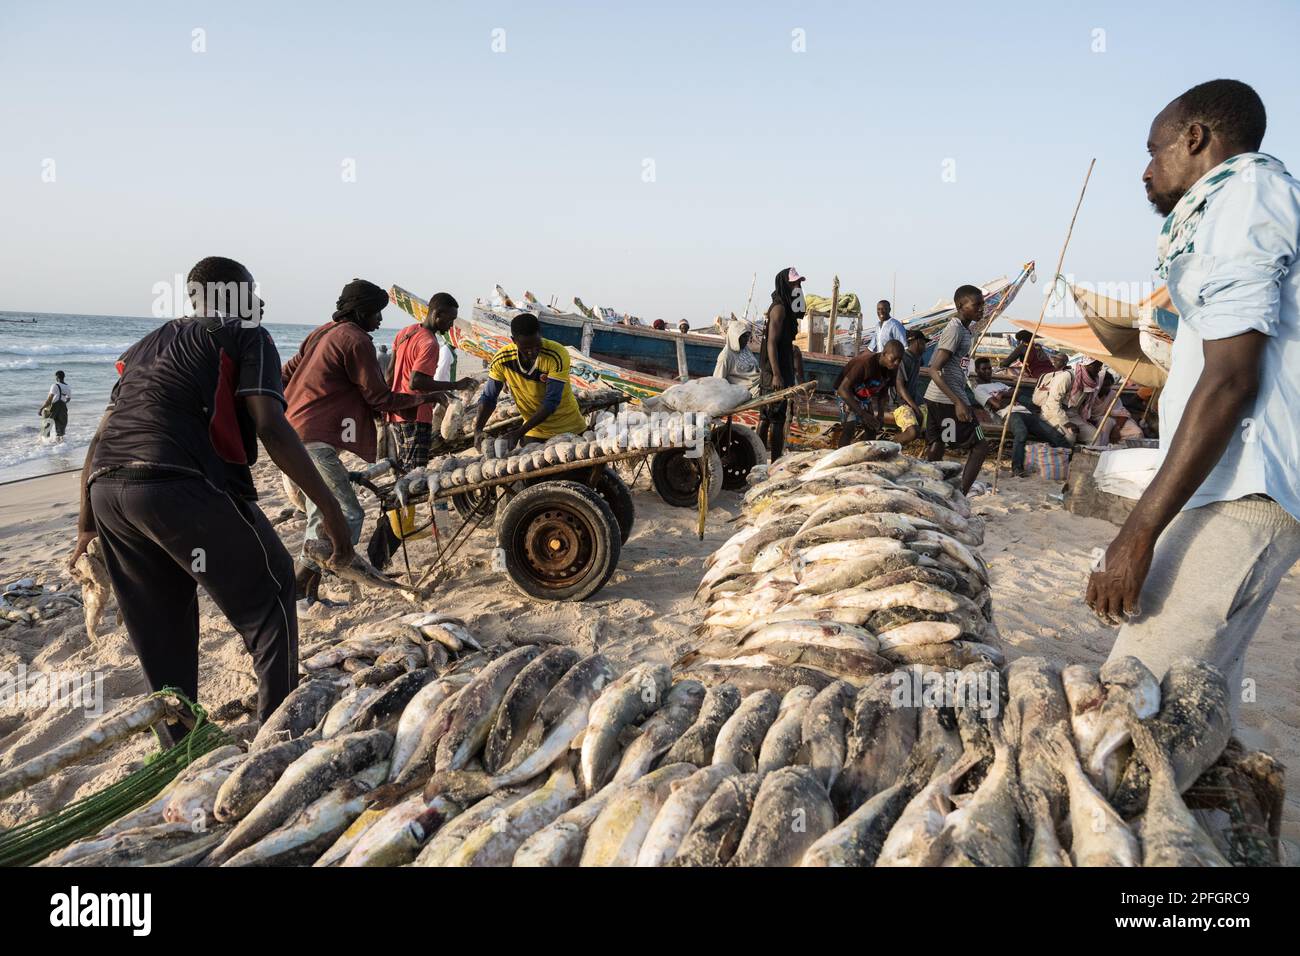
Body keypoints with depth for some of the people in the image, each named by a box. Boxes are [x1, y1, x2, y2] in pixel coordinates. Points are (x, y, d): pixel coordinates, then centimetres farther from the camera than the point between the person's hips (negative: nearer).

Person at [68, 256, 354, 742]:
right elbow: (272, 429, -8)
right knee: (268, 591, 9)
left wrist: (87, 525, 32)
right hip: (182, 486, -7)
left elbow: (100, 440, 25)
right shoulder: (245, 335, 7)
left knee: (160, 631, 19)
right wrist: (330, 508, -9)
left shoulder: (148, 345, 28)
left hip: (106, 489, 8)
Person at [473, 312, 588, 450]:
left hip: (568, 428, -2)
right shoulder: (502, 360, -16)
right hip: (535, 431, 3)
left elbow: (551, 402, -27)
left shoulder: (557, 356, -27)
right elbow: (489, 398, -6)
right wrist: (478, 429, -23)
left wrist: (520, 432, -31)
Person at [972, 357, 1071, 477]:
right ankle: (1017, 468, -43)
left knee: (1055, 435, -9)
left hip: (1025, 412, 8)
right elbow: (998, 405, -3)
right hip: (1009, 413, -8)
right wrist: (1009, 395, 14)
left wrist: (1002, 394, 2)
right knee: (1021, 433, -42)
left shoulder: (998, 384, 35)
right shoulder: (978, 389, 11)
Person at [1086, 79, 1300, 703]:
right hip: (1243, 492, 10)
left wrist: (1138, 533, -19)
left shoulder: (1245, 190, -4)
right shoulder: (1242, 204, 26)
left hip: (1241, 497, -10)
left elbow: (1231, 380, -16)